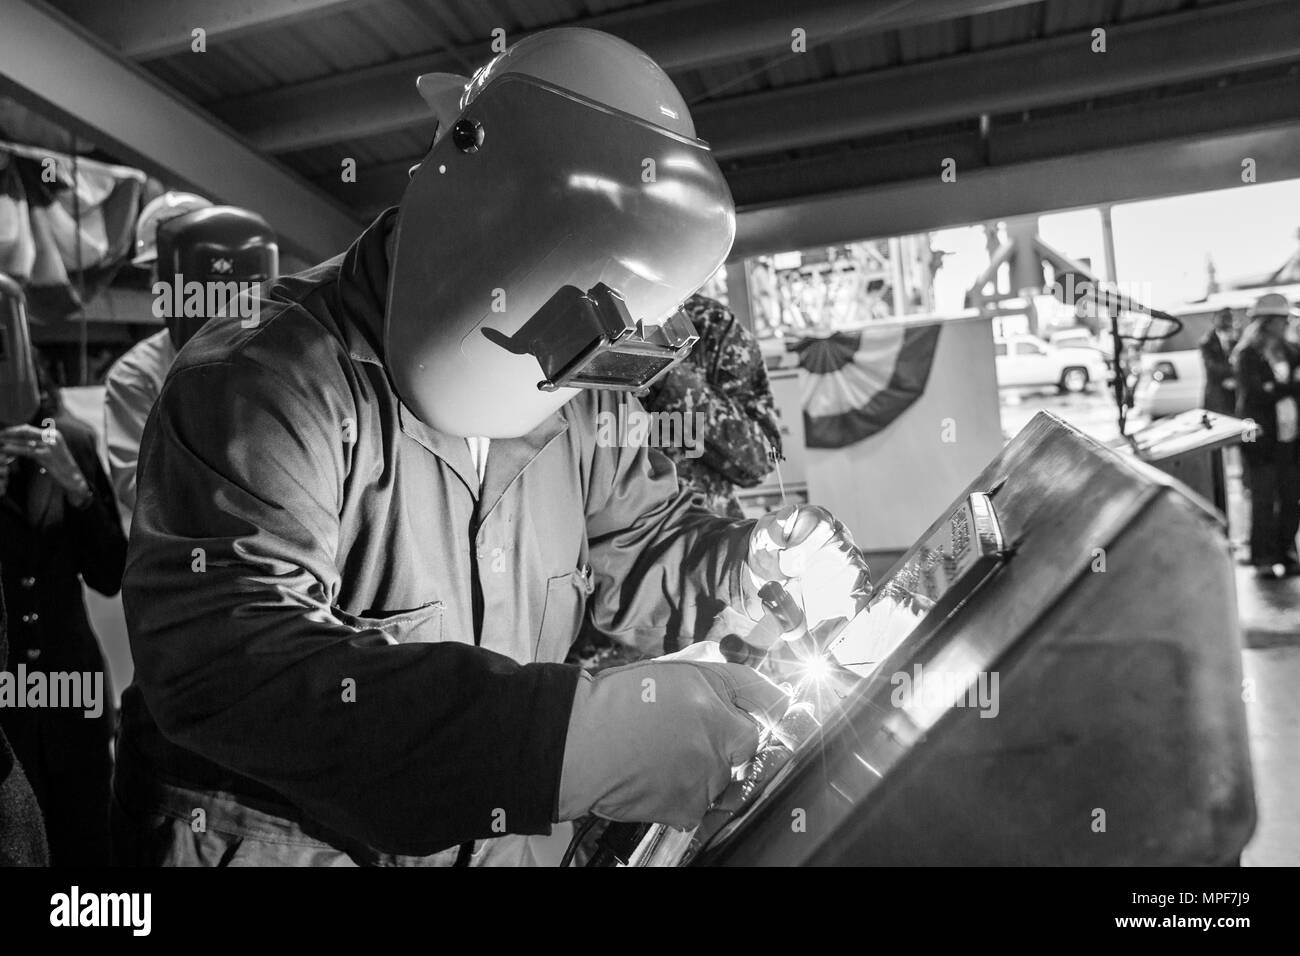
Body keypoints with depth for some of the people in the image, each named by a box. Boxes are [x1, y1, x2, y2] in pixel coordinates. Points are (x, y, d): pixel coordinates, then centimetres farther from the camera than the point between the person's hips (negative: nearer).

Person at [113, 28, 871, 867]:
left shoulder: (573, 411, -2)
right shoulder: (267, 385, -23)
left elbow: (642, 551, 8)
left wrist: (754, 567, -13)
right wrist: (567, 730, -42)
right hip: (271, 840, -5)